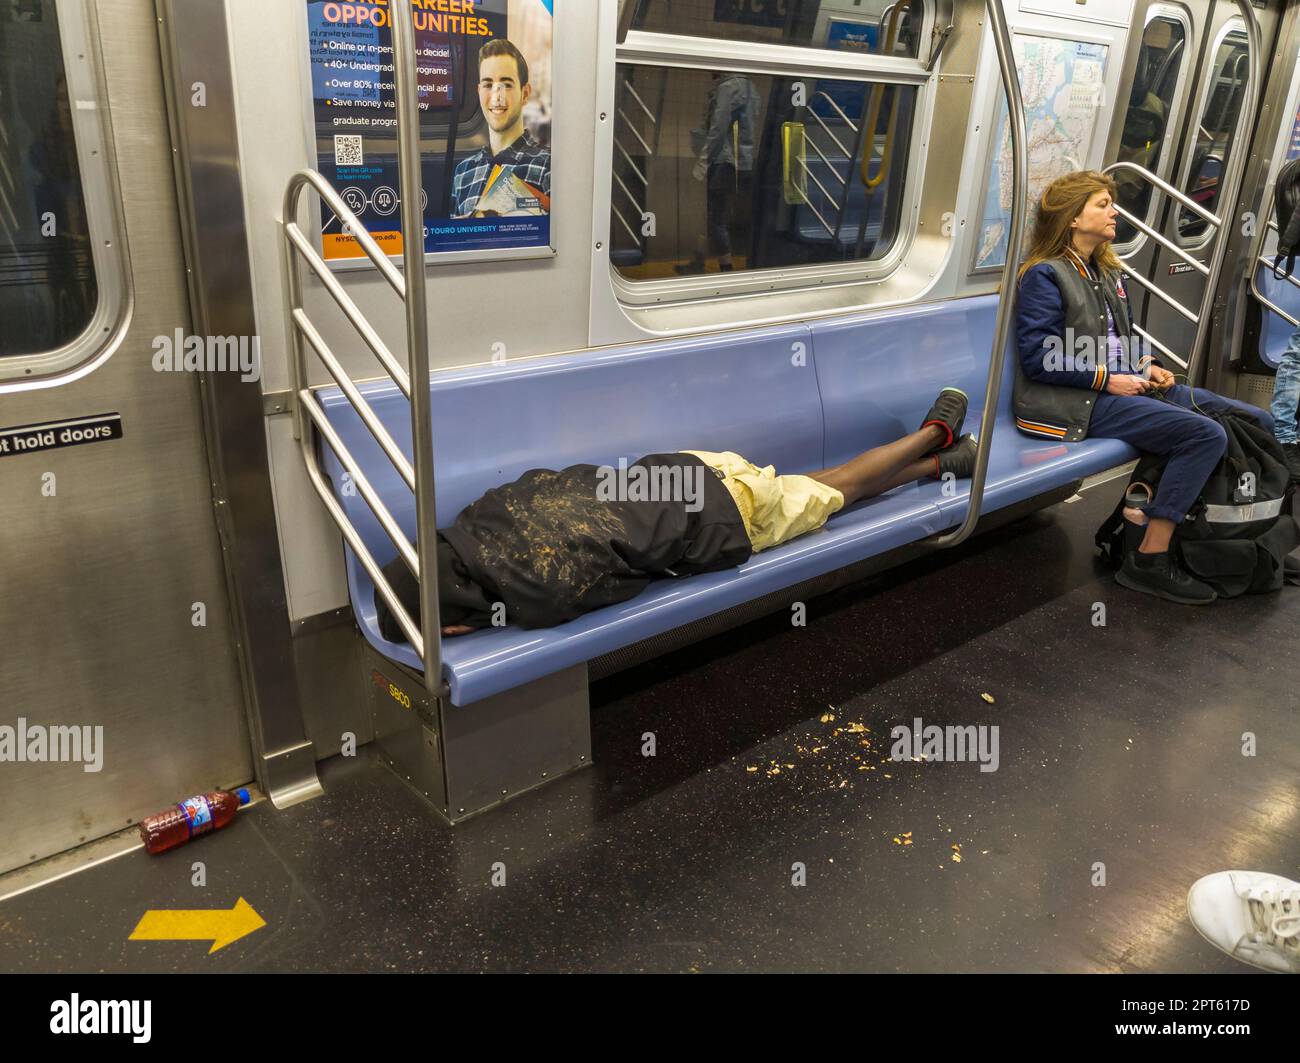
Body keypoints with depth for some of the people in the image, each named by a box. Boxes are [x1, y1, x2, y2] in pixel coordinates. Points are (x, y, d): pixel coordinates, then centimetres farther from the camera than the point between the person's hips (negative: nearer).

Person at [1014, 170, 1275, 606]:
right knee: (1206, 435, -26)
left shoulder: (1107, 272, 22)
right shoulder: (1045, 275, -5)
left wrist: (1146, 368, 6)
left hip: (1122, 385, 10)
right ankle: (1149, 562, -21)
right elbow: (1037, 357, -15)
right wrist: (1107, 379, -16)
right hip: (1078, 403, -9)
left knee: (1257, 421, 0)